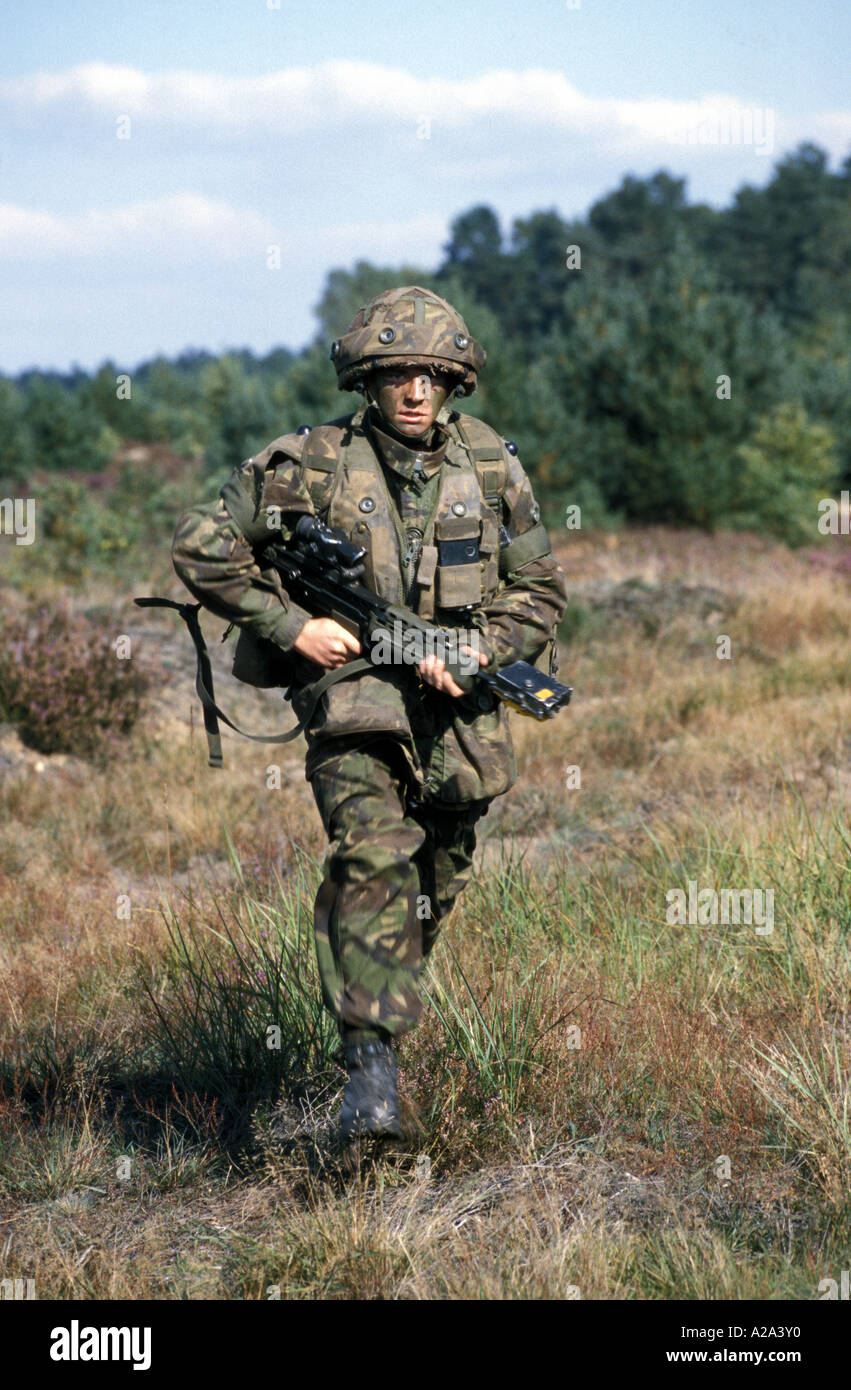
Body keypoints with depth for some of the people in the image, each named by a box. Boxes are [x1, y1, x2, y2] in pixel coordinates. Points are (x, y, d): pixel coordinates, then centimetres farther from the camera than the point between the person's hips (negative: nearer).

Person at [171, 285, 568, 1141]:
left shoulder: (492, 466, 0)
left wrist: (474, 649, -13)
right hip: (350, 689, -4)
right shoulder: (315, 463, -8)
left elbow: (540, 590, 5)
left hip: (455, 708, 4)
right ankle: (371, 1059, -26)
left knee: (437, 883, 15)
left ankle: (379, 997, 44)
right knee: (374, 854, -24)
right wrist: (289, 624, -12)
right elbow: (201, 545, -4)